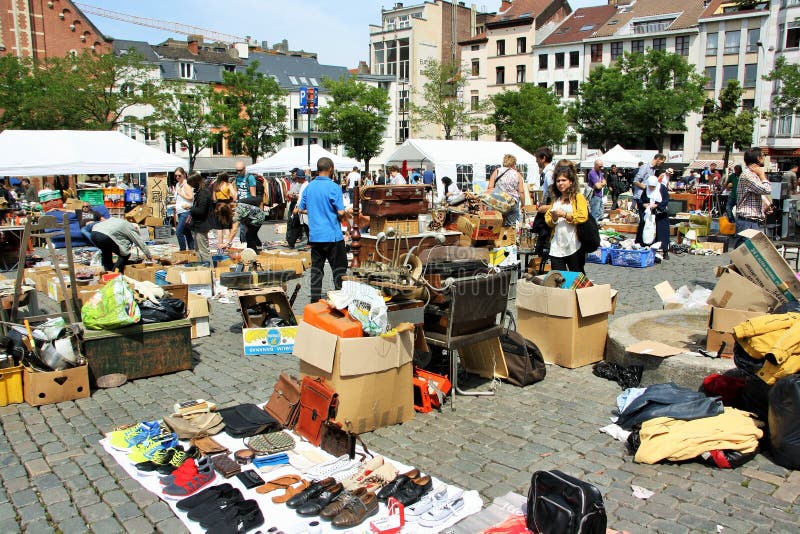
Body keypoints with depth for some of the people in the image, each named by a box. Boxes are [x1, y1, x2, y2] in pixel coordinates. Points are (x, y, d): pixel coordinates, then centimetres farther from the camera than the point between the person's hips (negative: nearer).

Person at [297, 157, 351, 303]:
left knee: (316, 268, 11)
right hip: (333, 236, -5)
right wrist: (347, 212, 7)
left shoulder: (309, 187, 6)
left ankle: (315, 299, 15)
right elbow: (341, 213, -14)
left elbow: (301, 209, 12)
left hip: (315, 235, 5)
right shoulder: (333, 187, -11)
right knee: (339, 269, 4)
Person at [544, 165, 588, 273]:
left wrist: (565, 214, -15)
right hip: (556, 247, 5)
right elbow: (547, 220, 13)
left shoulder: (578, 197, -1)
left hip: (574, 247, -5)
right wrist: (553, 218, -8)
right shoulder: (555, 199, 16)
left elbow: (583, 216, -15)